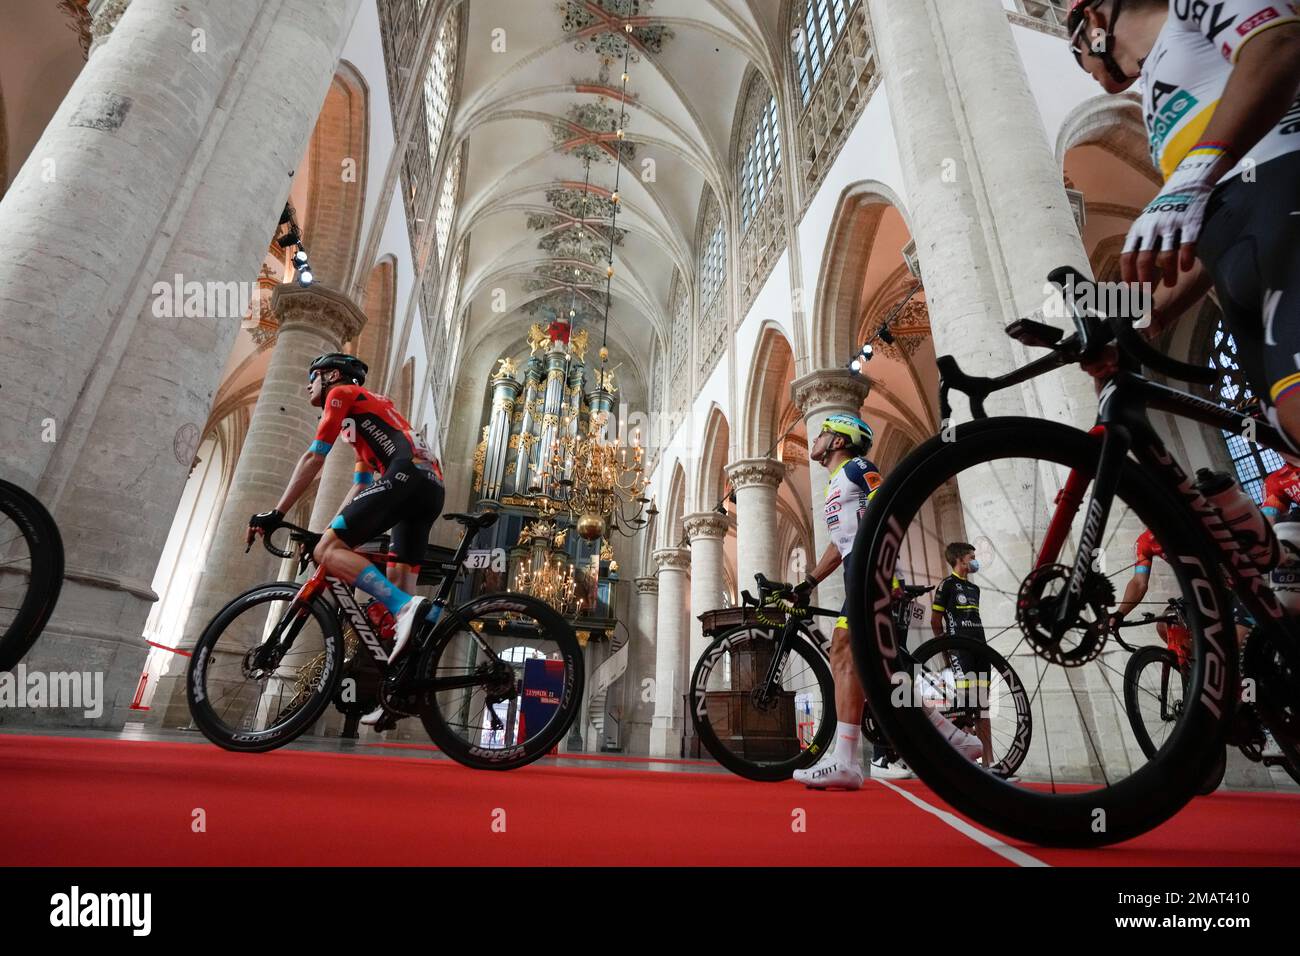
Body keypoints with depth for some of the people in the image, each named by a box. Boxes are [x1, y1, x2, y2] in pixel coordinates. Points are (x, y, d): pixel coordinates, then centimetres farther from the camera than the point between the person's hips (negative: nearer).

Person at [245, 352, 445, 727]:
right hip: (433, 487, 9)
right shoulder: (363, 415, 39)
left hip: (405, 476, -9)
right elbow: (359, 488, 35)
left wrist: (276, 513, 8)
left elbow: (313, 459, 6)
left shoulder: (342, 394, 14)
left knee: (328, 552, -11)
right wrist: (330, 528, 32)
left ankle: (405, 608, -27)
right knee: (396, 588, 7)